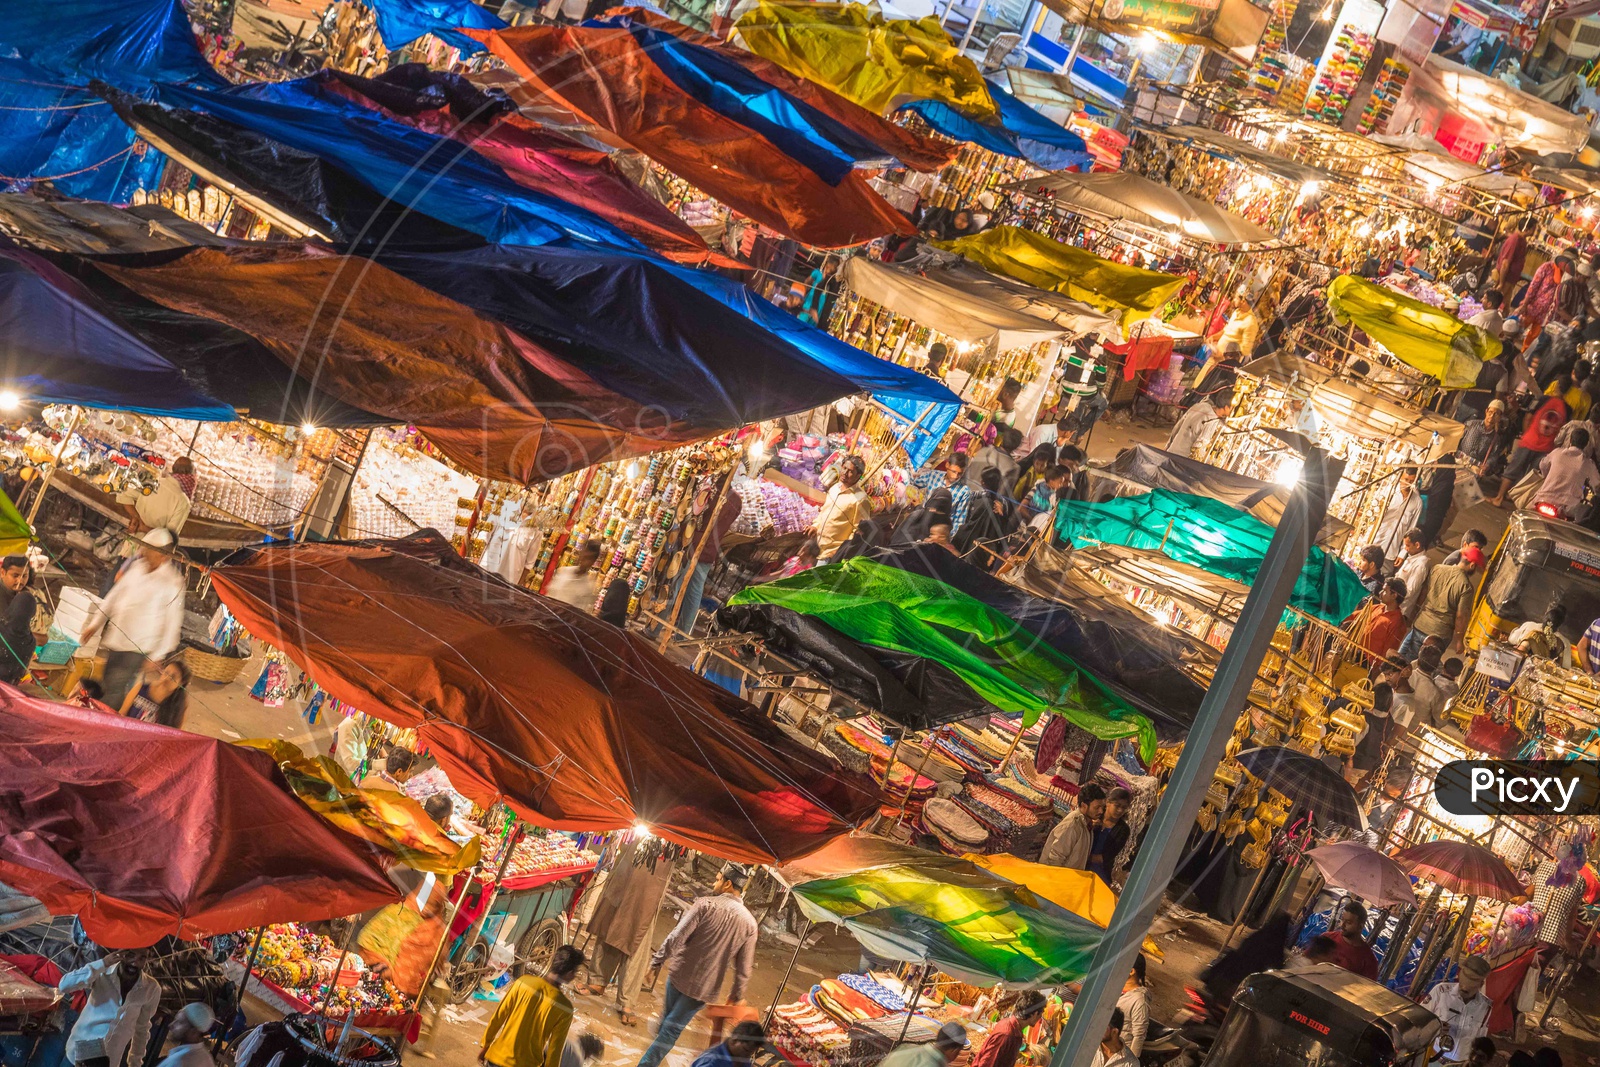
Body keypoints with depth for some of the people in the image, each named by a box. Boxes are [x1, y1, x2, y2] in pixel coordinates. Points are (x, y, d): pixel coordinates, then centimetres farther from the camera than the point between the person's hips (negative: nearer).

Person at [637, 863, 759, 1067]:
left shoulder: (706, 904, -13)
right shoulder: (749, 923, -4)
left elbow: (676, 937, -16)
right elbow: (744, 967, -1)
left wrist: (657, 961, -5)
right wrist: (737, 994, 13)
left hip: (680, 974, -1)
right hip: (705, 988, 1)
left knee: (667, 1019, 23)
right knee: (672, 1029, 10)